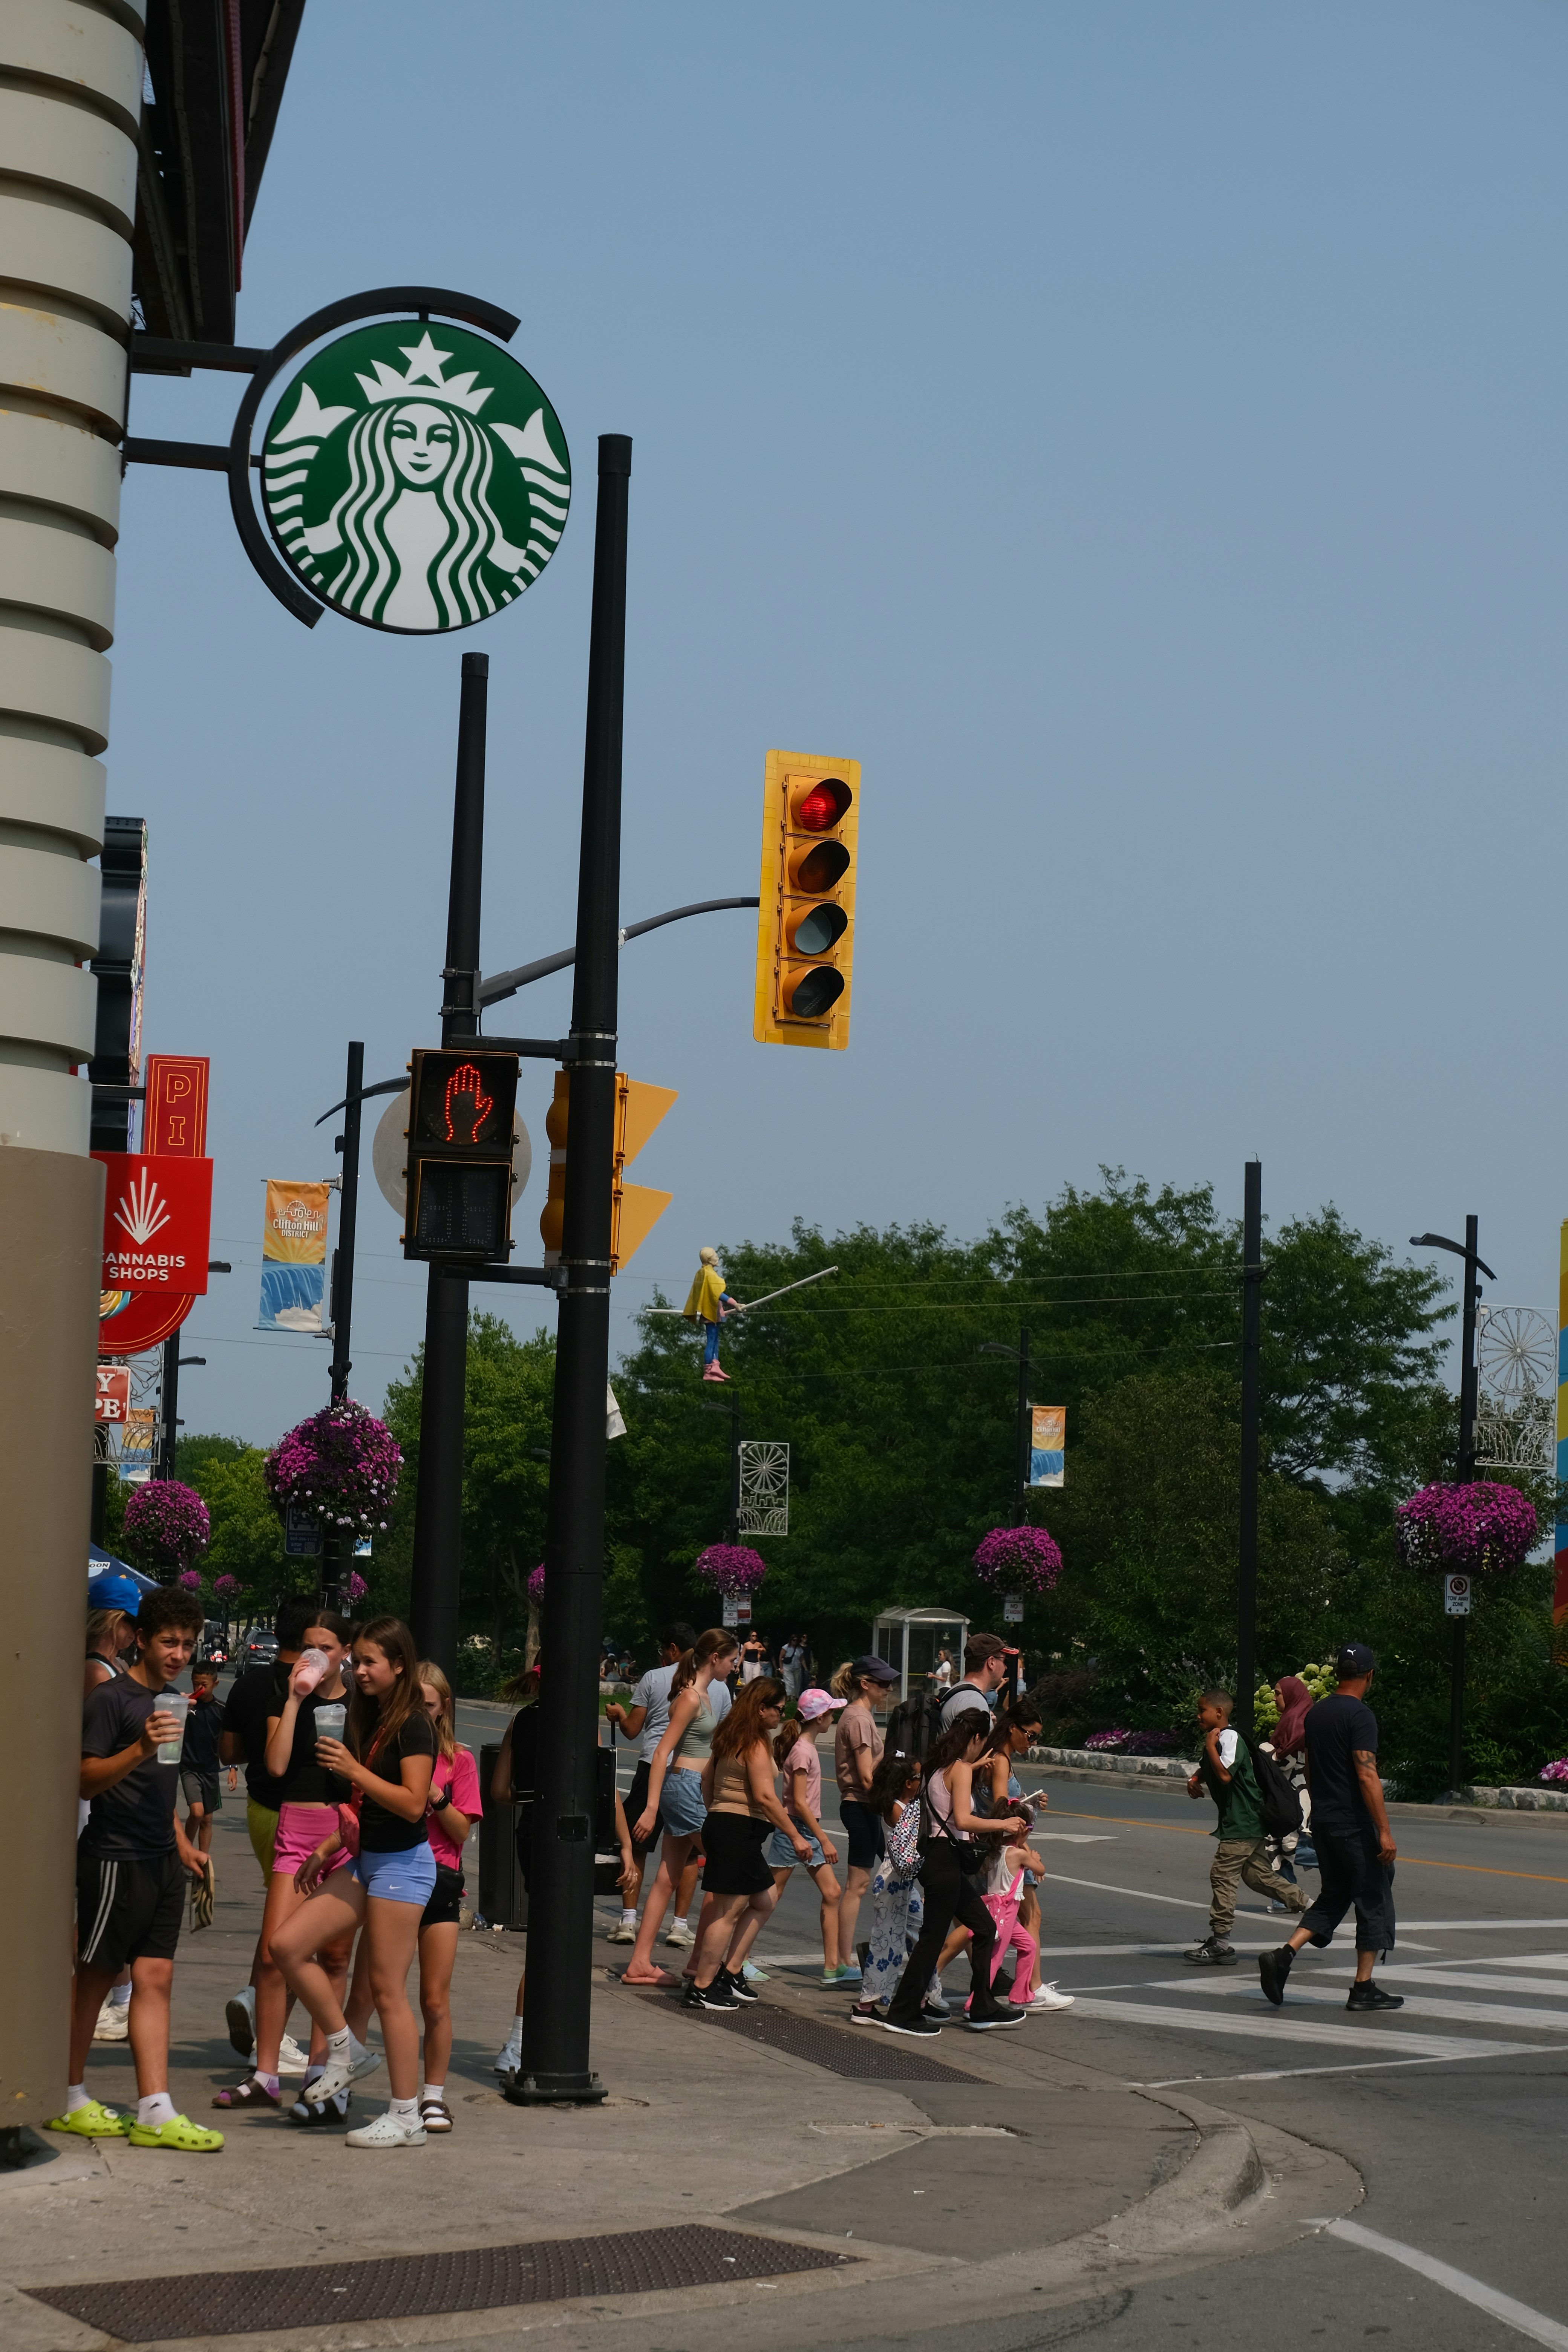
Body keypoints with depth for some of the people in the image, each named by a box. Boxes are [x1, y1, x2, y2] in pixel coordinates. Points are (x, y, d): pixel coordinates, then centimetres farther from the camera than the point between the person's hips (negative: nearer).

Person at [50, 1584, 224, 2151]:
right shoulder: (111, 1698, -9)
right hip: (114, 1858, -8)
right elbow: (87, 1781, -17)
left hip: (161, 1862, 8)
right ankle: (68, 2099, 14)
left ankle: (155, 2113, -3)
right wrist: (140, 1749, -30)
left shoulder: (167, 1702, 17)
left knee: (154, 1979, 1)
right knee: (94, 1977, 1)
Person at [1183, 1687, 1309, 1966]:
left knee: (1222, 1875, -9)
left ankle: (1220, 1942, -8)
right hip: (1248, 1824, 11)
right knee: (1257, 1874, 15)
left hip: (1243, 1823, -11)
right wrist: (1195, 1781, 10)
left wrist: (1210, 1745, -21)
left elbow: (1224, 1774, -30)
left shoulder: (1230, 1738, -16)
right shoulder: (1217, 1740, 15)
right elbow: (1205, 1769, 32)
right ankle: (1307, 1906, 21)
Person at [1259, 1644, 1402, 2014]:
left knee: (1332, 1899, 16)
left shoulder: (1316, 1713, 11)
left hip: (1322, 1822, 8)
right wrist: (1385, 1831, -21)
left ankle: (1283, 1956, -4)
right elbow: (1367, 1776, -21)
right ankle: (1364, 1989, 6)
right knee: (1373, 1901, 4)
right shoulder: (1360, 1715, -15)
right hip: (1355, 1826, -8)